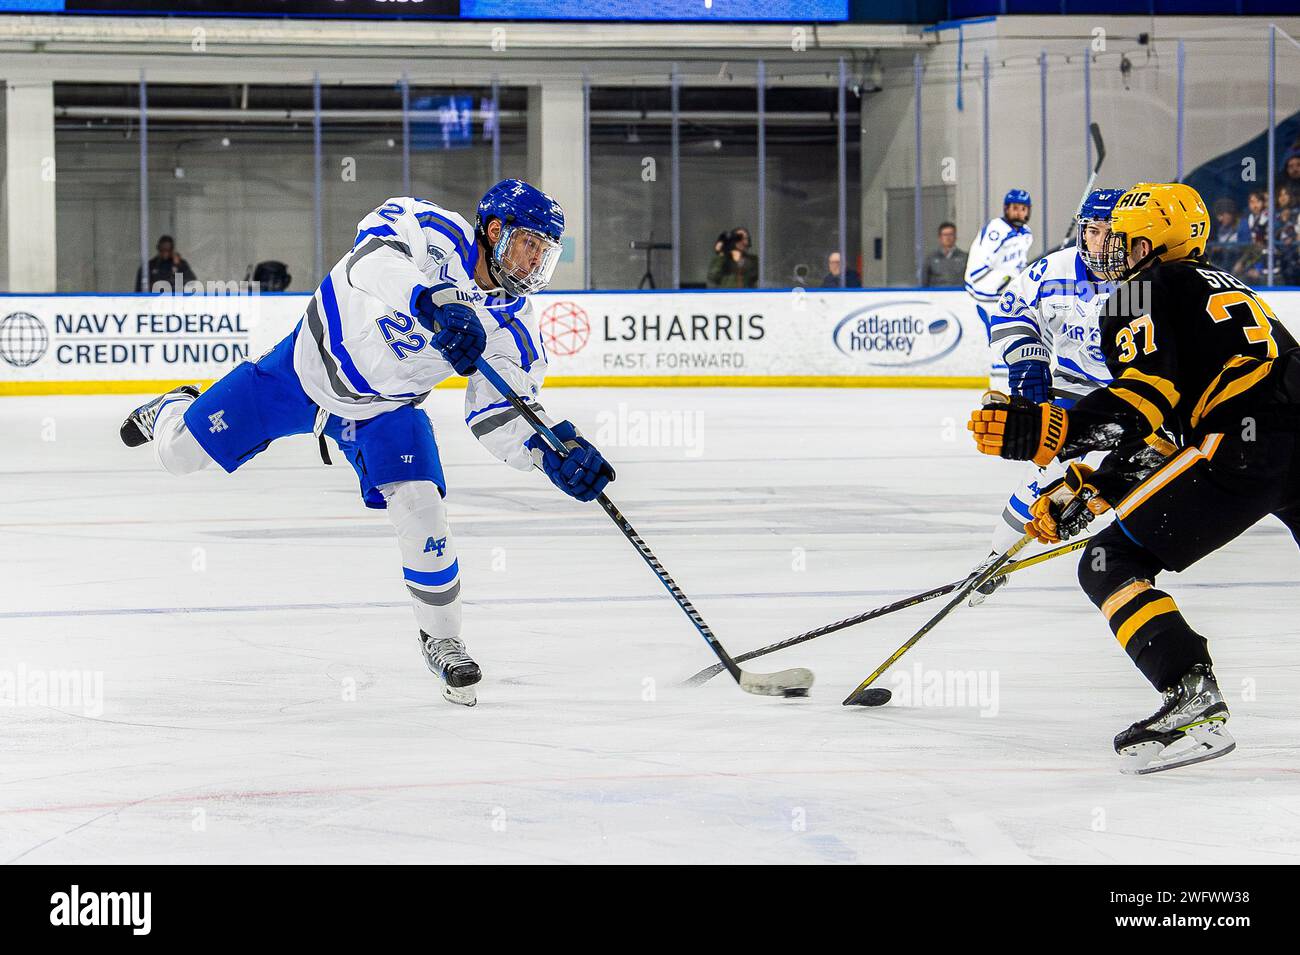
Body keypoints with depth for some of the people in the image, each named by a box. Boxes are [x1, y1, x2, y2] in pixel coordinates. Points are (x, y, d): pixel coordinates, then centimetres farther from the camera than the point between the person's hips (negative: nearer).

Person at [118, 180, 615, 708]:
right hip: (306, 366, -3)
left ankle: (441, 638, 6)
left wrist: (555, 450, -31)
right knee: (182, 452, 4)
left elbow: (499, 415, -12)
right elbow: (373, 254, -47)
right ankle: (175, 411, 43)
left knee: (422, 513, -17)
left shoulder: (511, 326, -14)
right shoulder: (435, 232, -28)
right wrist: (430, 299, -63)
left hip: (384, 412, 3)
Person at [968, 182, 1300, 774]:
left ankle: (1195, 702, -20)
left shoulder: (1143, 291, 6)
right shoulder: (1217, 286, 33)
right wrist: (1086, 491, 26)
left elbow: (1146, 395, -13)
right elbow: (1157, 435, 29)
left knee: (1111, 564, -4)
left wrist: (1051, 433, -22)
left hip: (1243, 439, -9)